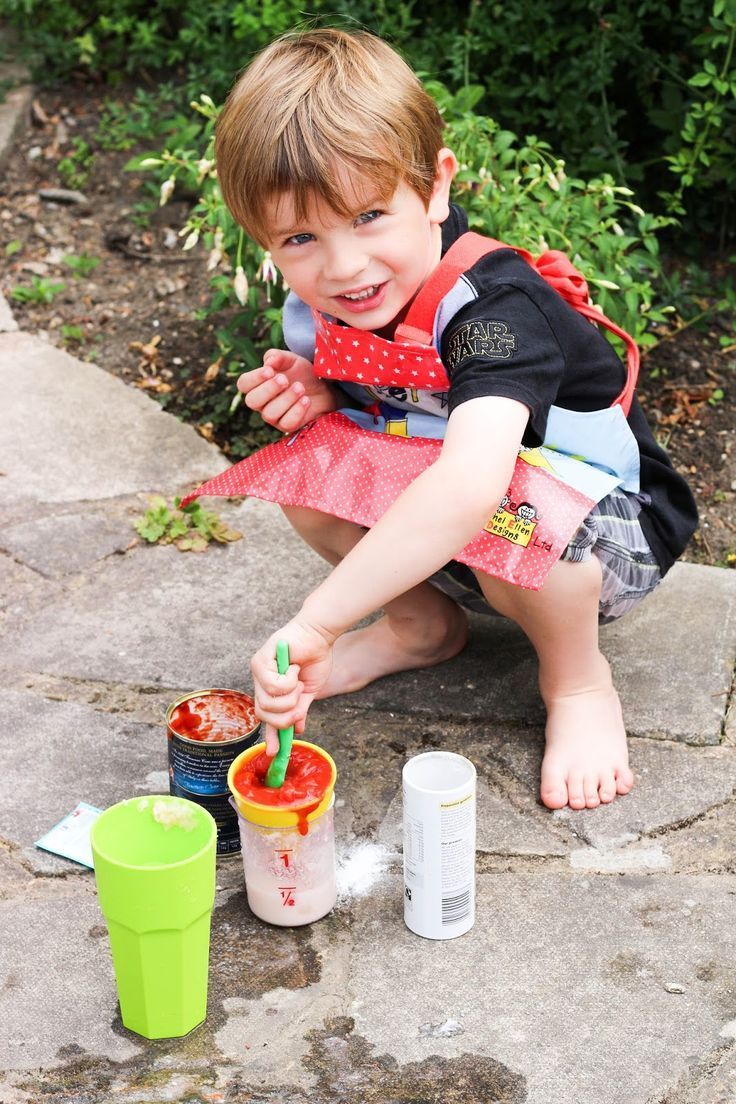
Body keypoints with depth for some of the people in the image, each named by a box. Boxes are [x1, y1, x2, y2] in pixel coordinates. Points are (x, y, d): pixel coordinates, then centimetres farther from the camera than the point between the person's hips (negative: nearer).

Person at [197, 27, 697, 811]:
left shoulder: (494, 308, -35)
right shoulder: (320, 302, -11)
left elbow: (469, 486, -52)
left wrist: (315, 621, -54)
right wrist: (318, 394, -15)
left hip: (610, 536, -6)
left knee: (512, 522, -39)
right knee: (305, 461, -15)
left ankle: (578, 683, -6)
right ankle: (423, 624, 10)